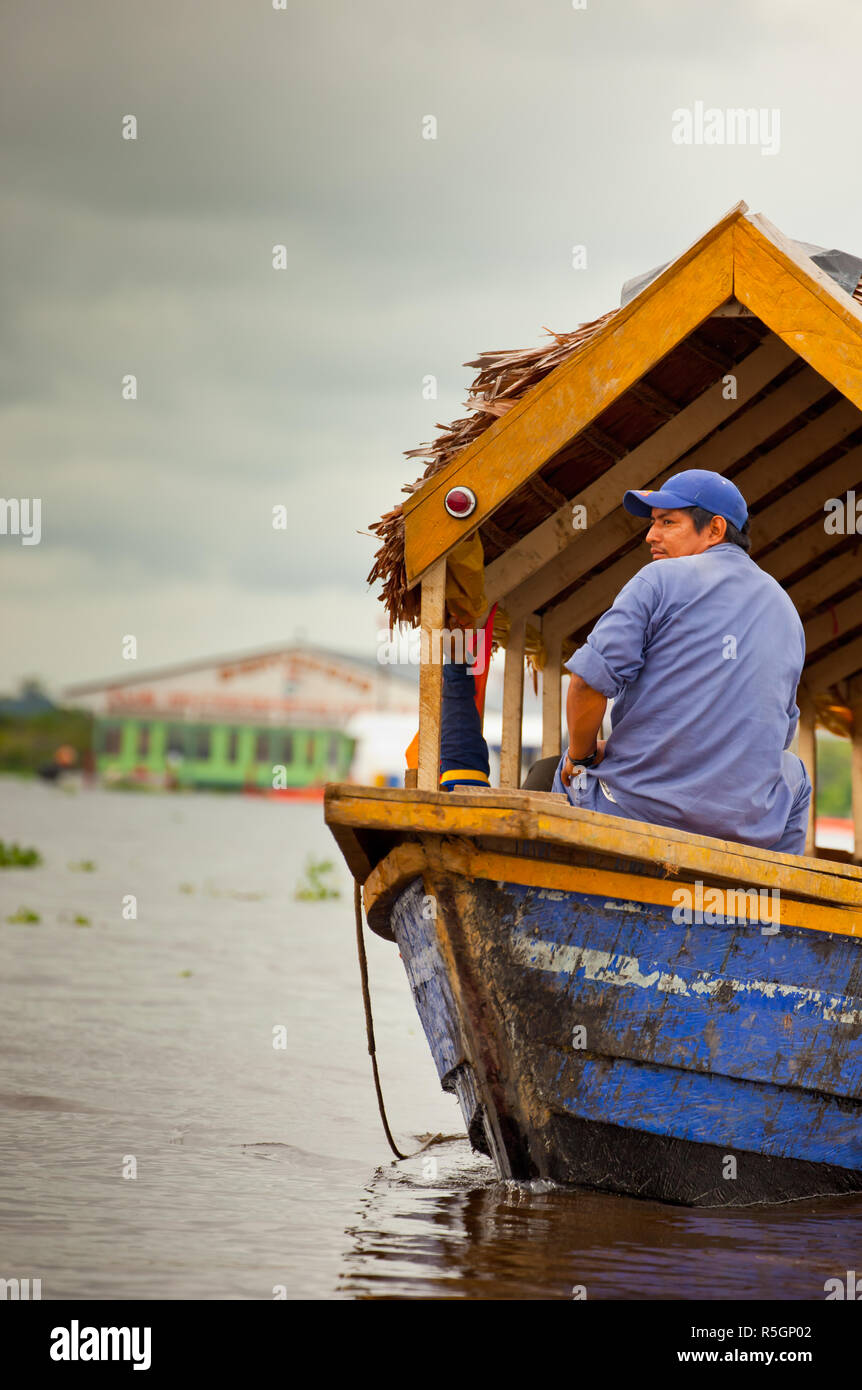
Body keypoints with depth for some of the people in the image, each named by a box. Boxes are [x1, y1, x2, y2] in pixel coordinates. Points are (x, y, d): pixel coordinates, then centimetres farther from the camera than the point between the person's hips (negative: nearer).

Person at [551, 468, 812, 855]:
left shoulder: (662, 578, -5)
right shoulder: (787, 609, 13)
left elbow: (589, 681, -14)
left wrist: (581, 755, 3)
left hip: (633, 812, -4)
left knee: (569, 769, 29)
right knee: (793, 774, 38)